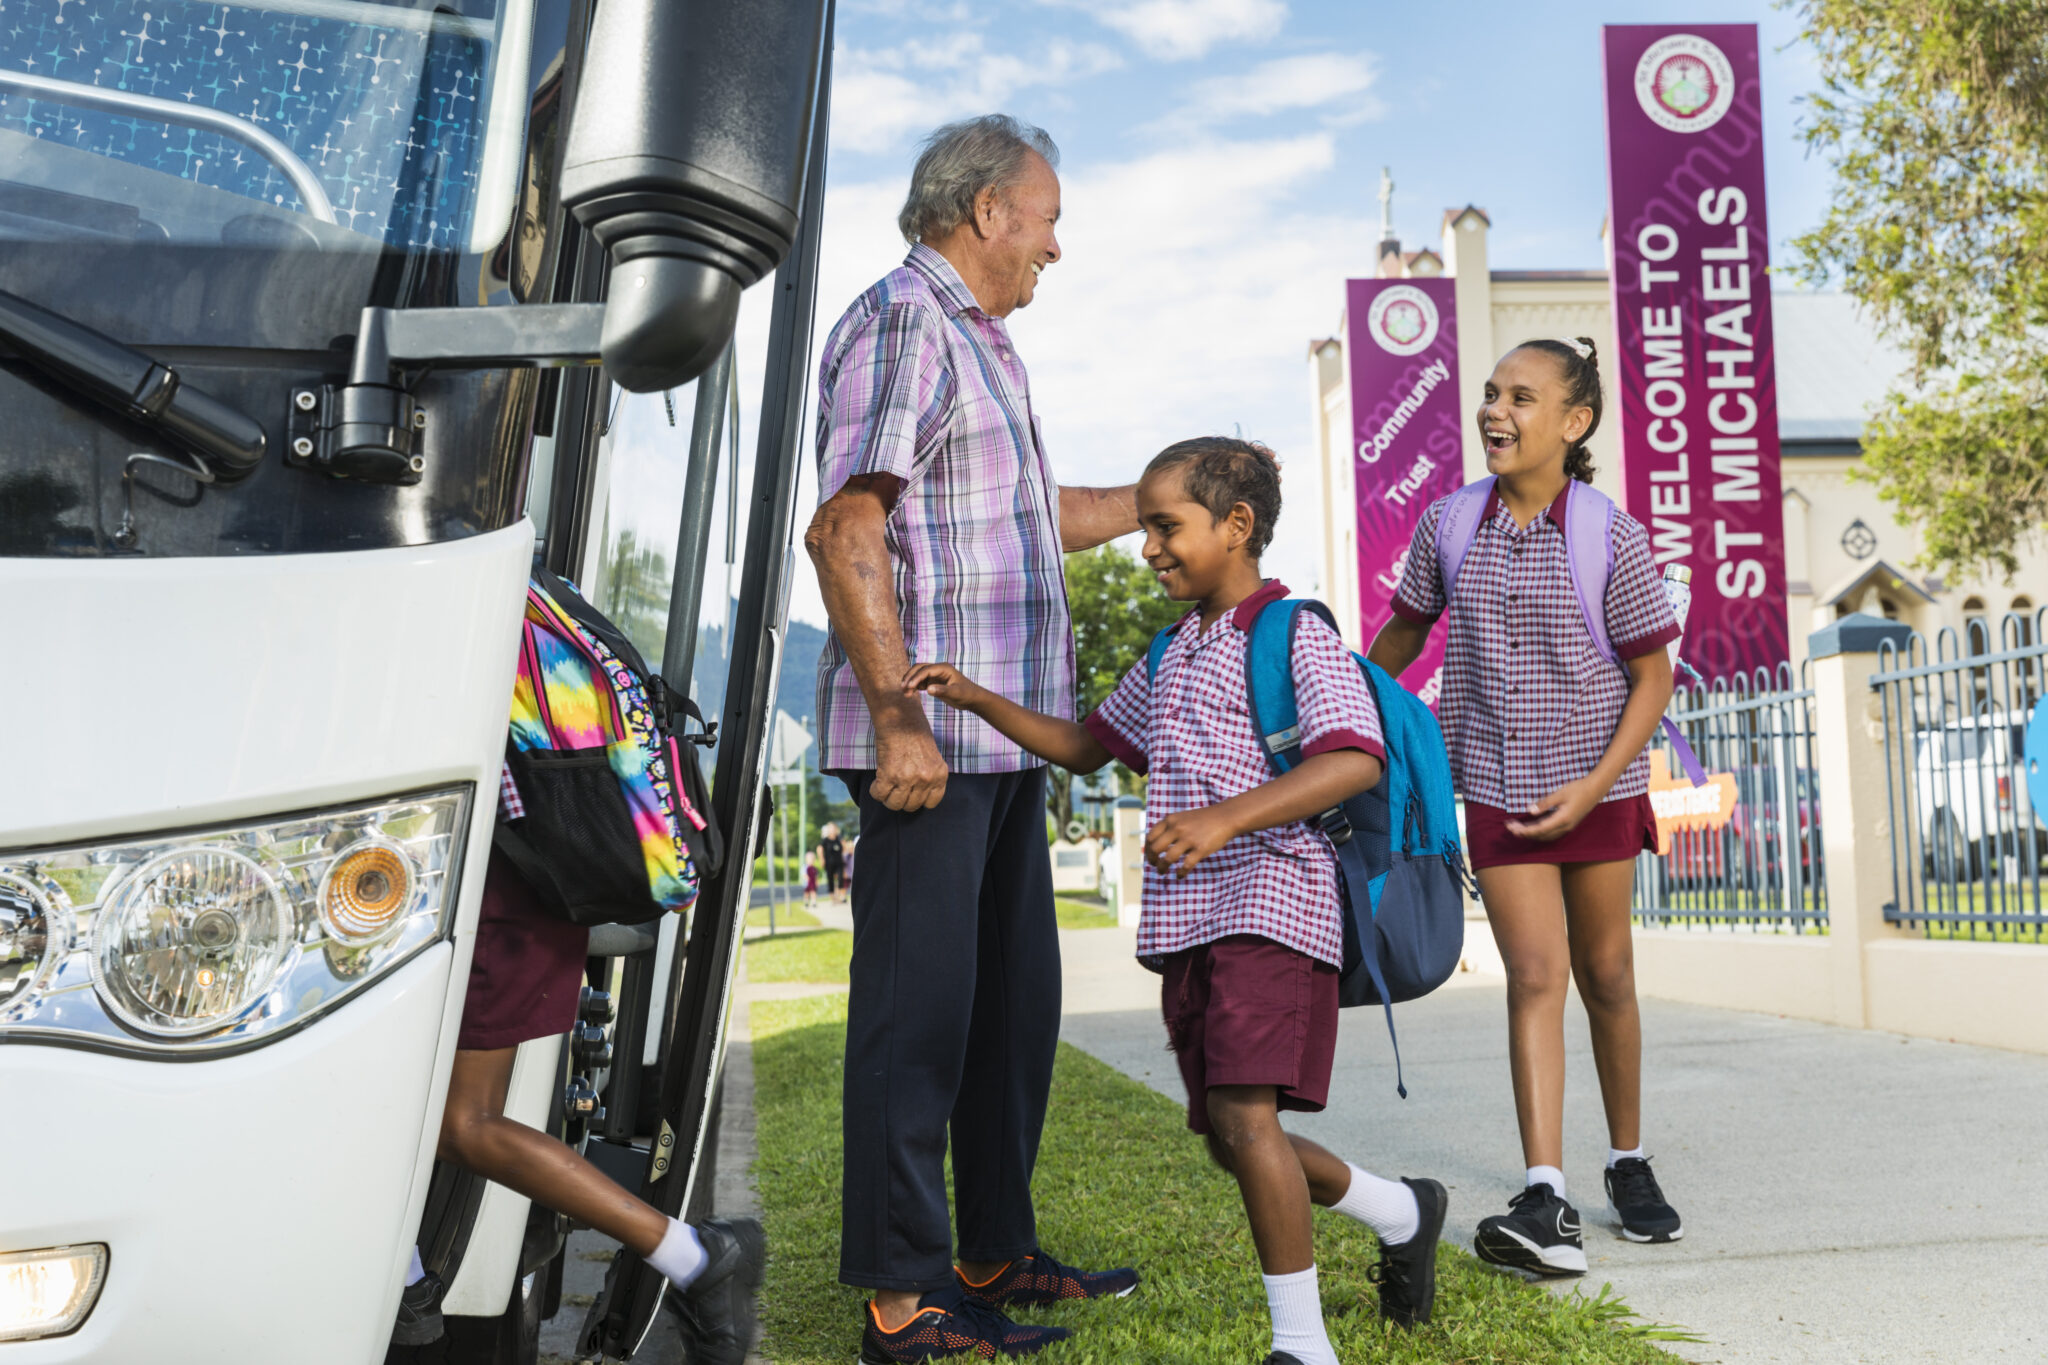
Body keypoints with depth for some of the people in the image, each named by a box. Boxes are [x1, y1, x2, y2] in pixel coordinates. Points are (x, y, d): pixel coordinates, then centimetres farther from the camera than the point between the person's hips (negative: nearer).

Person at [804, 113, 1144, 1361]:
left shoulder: (983, 344, 22)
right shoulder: (902, 323, -9)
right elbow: (846, 531, -19)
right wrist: (897, 719, -23)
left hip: (1006, 732, 10)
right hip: (930, 734, -10)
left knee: (1016, 998, 15)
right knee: (919, 1004, -4)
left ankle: (995, 1252, 28)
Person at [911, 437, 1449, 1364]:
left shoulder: (1296, 632, -6)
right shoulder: (1172, 654, 19)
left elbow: (1355, 760, -19)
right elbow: (1086, 747, 27)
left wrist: (1225, 816, -30)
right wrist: (976, 700, 16)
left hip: (1270, 899, -8)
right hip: (1186, 916, 9)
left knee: (1243, 1115, -17)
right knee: (1228, 1139, 12)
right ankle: (1402, 1214, 36)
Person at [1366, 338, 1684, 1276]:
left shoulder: (1613, 538, -10)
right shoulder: (1448, 525, -2)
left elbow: (1653, 677, -4)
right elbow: (1402, 635, 13)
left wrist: (1594, 786, -13)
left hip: (1596, 785, -1)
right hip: (1497, 788, 1)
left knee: (1604, 976, 11)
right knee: (1536, 972, -8)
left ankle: (1628, 1163, 32)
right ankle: (1545, 1202, -10)